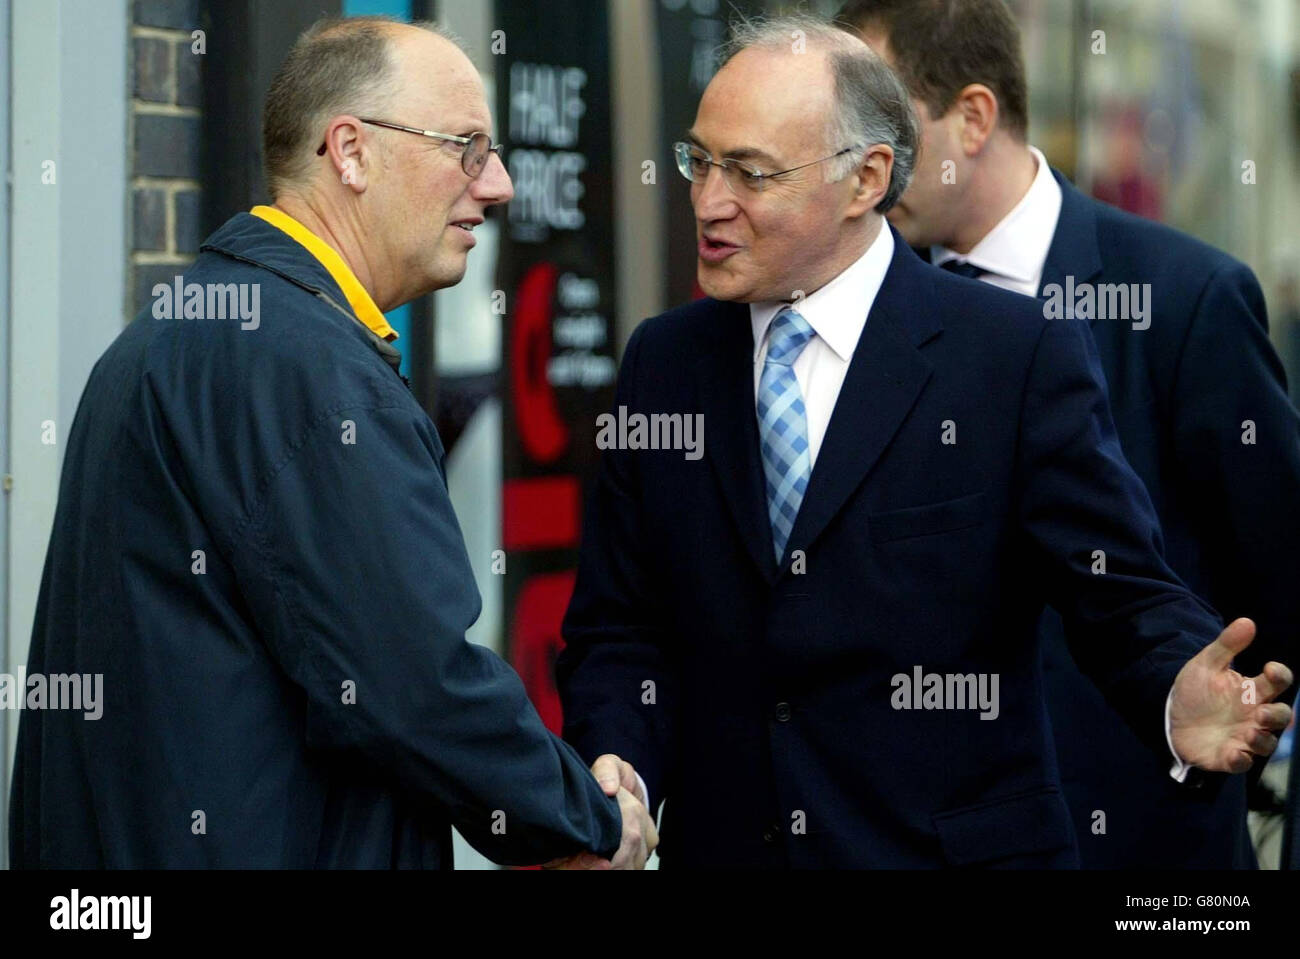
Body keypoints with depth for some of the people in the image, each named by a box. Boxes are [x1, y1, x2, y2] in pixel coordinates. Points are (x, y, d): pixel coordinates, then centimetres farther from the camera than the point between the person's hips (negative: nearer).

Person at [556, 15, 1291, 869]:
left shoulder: (1022, 356, -8)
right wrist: (614, 768, -14)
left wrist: (1182, 699, -31)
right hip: (719, 845, 4)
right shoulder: (664, 362, 5)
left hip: (956, 846, -3)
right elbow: (618, 629, 6)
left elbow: (1122, 591, -9)